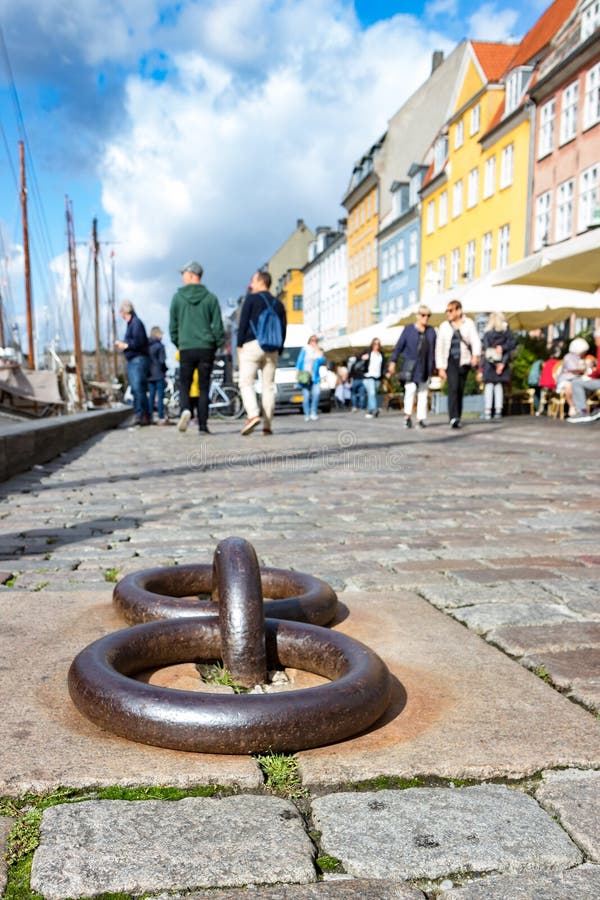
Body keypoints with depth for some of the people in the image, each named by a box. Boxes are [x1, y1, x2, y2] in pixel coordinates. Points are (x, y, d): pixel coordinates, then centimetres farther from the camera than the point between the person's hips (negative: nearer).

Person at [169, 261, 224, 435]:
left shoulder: (177, 297, 2)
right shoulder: (210, 298, 2)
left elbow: (173, 325, 6)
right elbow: (217, 325, 0)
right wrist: (217, 345, 11)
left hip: (186, 349, 0)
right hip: (206, 348, 1)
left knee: (184, 385, 10)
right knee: (204, 388, 5)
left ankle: (185, 409, -19)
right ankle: (203, 425, 2)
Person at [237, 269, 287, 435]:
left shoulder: (252, 298, 2)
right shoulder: (278, 303, 17)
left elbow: (243, 322, -5)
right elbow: (283, 329, 14)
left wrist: (239, 345, -1)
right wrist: (279, 351, 15)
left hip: (252, 345, -4)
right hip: (272, 349, 5)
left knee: (246, 383, -4)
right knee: (269, 386, 5)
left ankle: (253, 415, -25)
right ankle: (267, 425, 1)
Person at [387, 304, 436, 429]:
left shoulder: (431, 331, 9)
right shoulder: (409, 329, 2)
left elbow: (434, 350, 14)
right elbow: (399, 346, 2)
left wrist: (433, 366, 13)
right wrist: (393, 362, -3)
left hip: (425, 366, 3)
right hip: (411, 365, -3)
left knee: (423, 393, 4)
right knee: (411, 388, -16)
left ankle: (420, 419, 10)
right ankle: (407, 415, -3)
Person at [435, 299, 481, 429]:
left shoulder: (469, 324, 5)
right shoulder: (444, 326, 7)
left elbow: (475, 340, -6)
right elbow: (439, 348, 6)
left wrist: (475, 355, -26)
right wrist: (440, 368, 0)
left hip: (464, 362, 1)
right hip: (450, 362, -1)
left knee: (460, 390, 5)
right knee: (453, 388, -17)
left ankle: (457, 418, 17)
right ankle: (453, 418, -24)